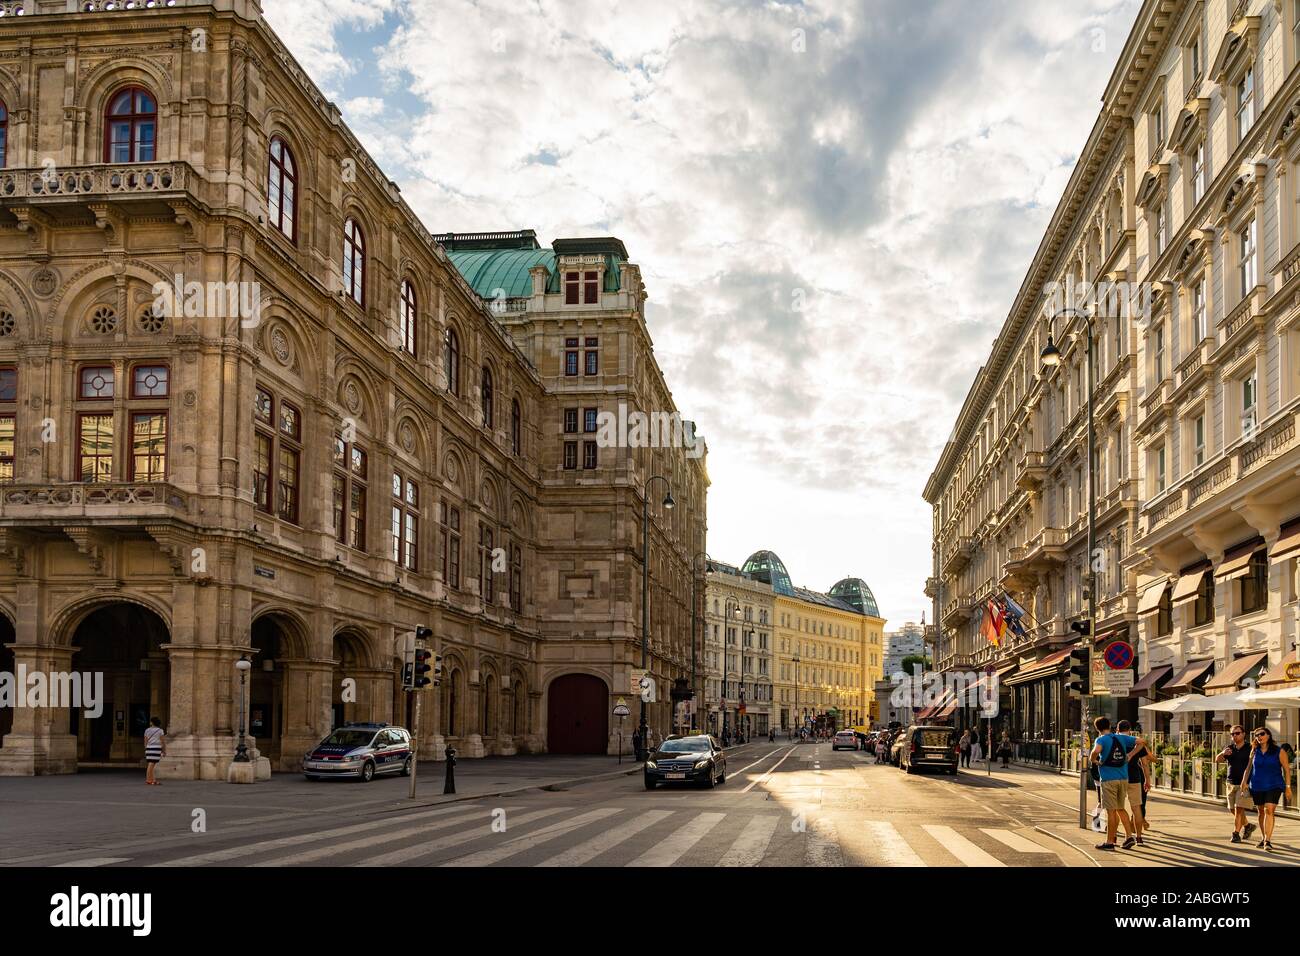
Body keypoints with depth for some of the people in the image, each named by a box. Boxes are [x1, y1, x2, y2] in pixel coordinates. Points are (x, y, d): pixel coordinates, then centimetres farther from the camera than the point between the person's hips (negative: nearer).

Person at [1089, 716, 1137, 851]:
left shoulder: (1101, 740, -9)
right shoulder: (1121, 738, 8)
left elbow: (1096, 751, -30)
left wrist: (1093, 760, -11)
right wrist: (1130, 754, 12)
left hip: (1109, 779, -5)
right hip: (1123, 779, 5)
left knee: (1111, 811, 0)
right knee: (1120, 809, 18)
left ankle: (1110, 842, 6)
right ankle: (1129, 836, 9)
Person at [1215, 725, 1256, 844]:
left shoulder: (1250, 749, -6)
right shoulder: (1229, 748, 5)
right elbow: (1217, 760, -6)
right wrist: (1222, 753, -28)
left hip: (1245, 784, -5)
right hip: (1231, 784, 5)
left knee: (1239, 809, -12)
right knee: (1234, 810, 12)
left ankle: (1236, 834, -6)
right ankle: (1247, 826, 34)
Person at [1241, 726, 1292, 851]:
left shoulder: (1279, 752, -3)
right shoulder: (1254, 752, 6)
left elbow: (1286, 769, 0)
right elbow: (1249, 767, 13)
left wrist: (1288, 787, -4)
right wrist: (1245, 782, 3)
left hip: (1274, 786, -4)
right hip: (1257, 787, 4)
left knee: (1269, 810, -17)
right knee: (1261, 812, 11)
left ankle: (1268, 841, -19)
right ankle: (1264, 838, 26)